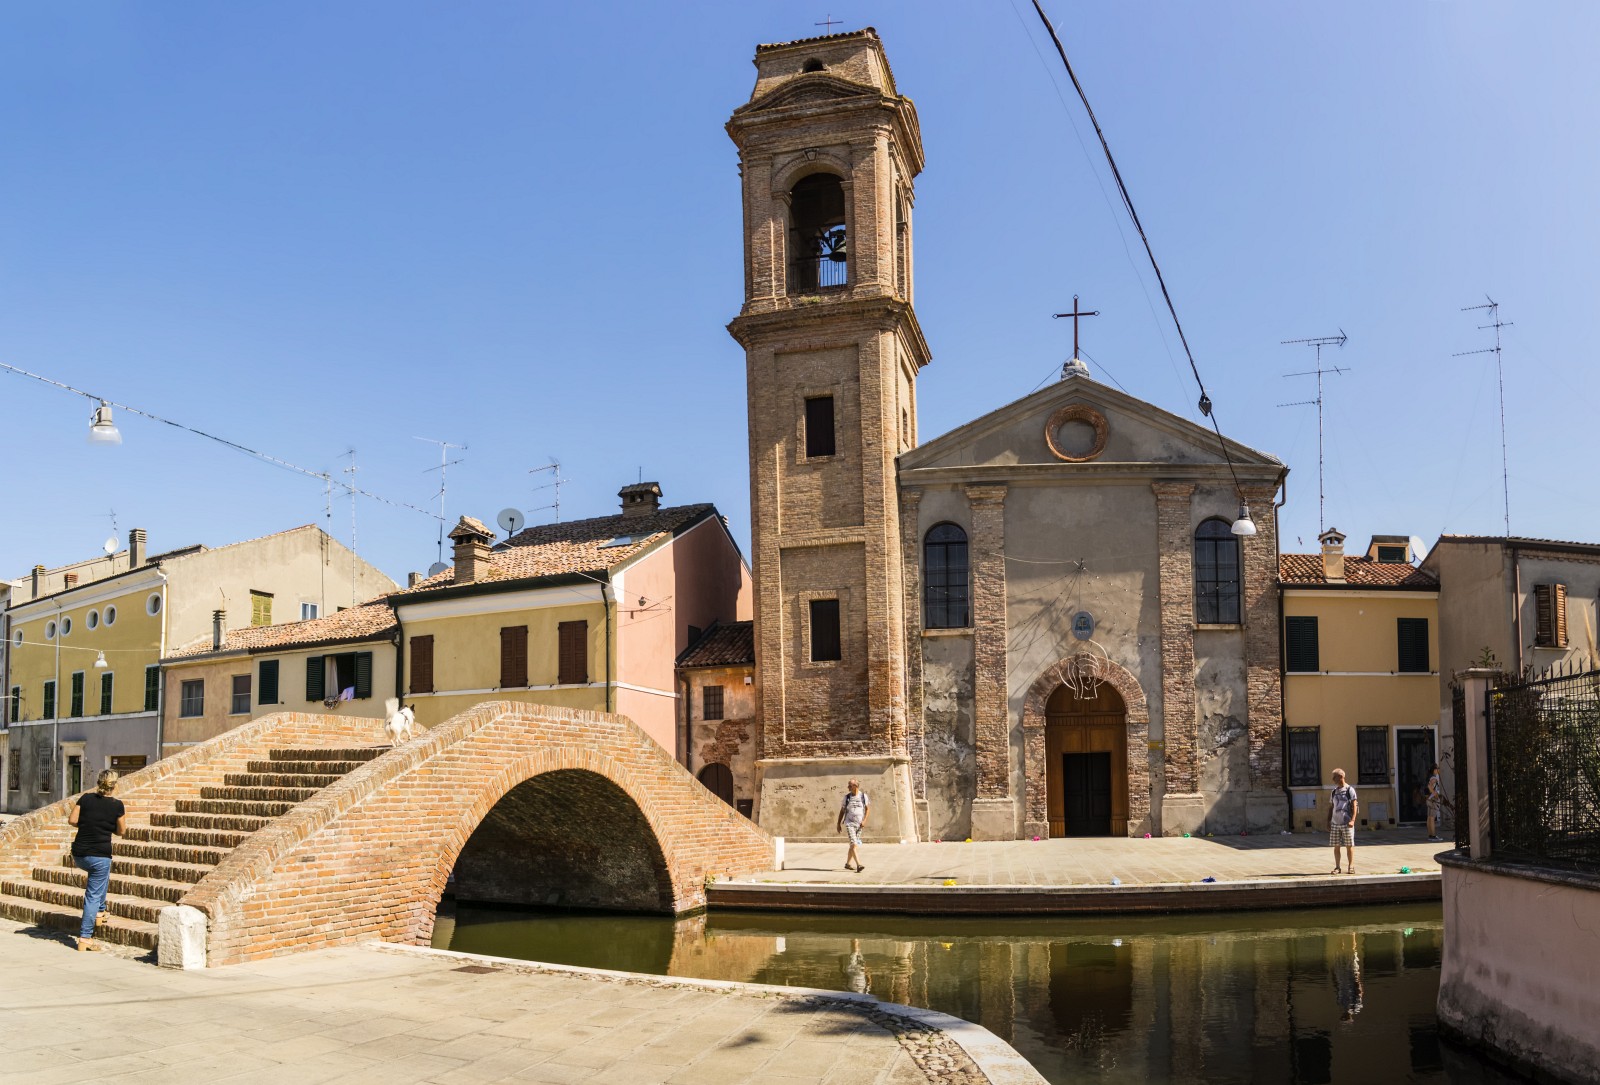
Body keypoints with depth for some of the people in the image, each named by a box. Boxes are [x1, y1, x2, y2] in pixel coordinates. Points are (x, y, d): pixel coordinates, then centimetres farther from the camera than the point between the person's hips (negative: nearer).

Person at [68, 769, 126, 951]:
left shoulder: (86, 798, 0)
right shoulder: (117, 805, -7)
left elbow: (72, 820, -2)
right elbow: (121, 831, 2)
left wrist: (86, 824, 15)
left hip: (79, 854, 4)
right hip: (100, 856, -4)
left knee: (102, 875, 34)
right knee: (93, 895, 2)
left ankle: (99, 911, 33)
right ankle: (85, 938, 0)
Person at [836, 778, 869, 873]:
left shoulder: (863, 796, 0)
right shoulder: (847, 797, 0)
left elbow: (868, 809, 6)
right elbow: (842, 810, 7)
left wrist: (864, 820, -6)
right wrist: (838, 824, 6)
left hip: (859, 824, 2)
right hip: (849, 823, -2)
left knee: (853, 845, 11)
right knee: (853, 844, -16)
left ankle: (847, 864, 26)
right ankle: (859, 865, -26)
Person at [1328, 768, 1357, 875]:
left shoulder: (1349, 790, -2)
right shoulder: (1334, 792, 13)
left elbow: (1354, 806, -7)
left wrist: (1352, 820, -17)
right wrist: (1328, 821, 11)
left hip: (1346, 823, -5)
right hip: (1335, 823, 5)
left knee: (1349, 845, 1)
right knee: (1336, 846, 5)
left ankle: (1351, 867, 9)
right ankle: (1337, 867, 10)